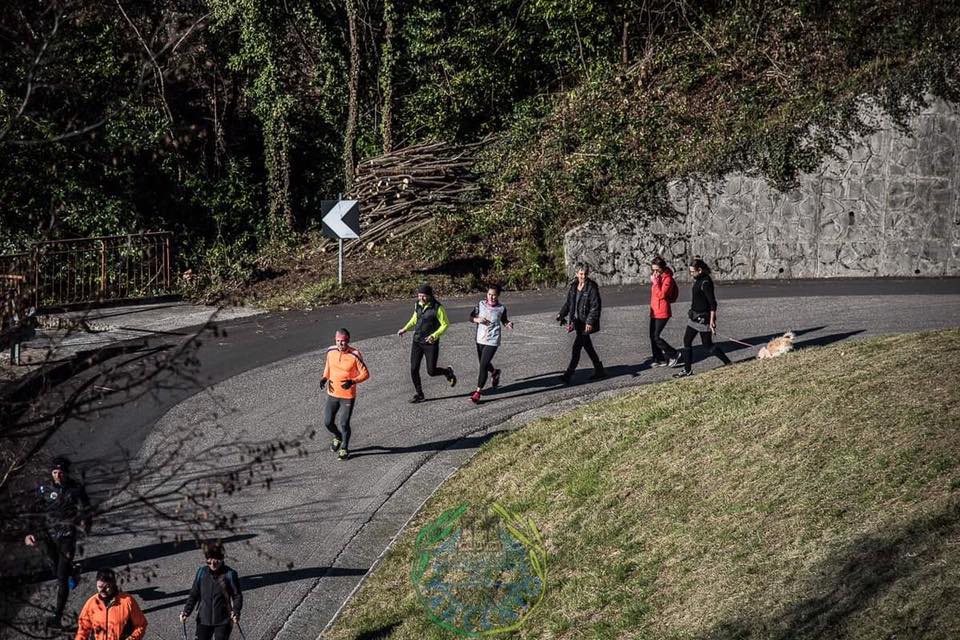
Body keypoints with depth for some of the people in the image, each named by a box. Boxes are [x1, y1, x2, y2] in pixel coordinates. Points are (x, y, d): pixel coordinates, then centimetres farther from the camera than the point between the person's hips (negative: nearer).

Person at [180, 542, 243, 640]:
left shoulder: (230, 574, -10)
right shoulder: (201, 572, -1)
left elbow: (237, 596, -5)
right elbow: (194, 594, 7)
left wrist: (236, 612, -22)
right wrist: (186, 611, -5)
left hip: (223, 621, -3)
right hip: (204, 620, 3)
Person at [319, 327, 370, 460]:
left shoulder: (355, 355, -17)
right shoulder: (330, 352, -3)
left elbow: (365, 374, -10)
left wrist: (353, 382, -26)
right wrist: (325, 378, -2)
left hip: (348, 396, -4)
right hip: (332, 394, 5)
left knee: (343, 424, -4)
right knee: (328, 422, 6)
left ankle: (344, 448, 20)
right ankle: (338, 437, 39)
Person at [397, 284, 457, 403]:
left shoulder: (437, 308, -16)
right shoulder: (418, 305, 2)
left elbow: (445, 324, -12)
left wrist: (434, 335, -24)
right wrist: (405, 329, 17)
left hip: (431, 343, -5)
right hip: (417, 341, 5)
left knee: (431, 372, -1)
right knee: (414, 369, -1)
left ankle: (448, 372, 31)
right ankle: (419, 394, 15)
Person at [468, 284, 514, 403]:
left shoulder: (501, 308, -6)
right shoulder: (481, 304, -3)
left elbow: (504, 321, 11)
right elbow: (471, 317, 2)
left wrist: (509, 324, -10)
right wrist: (477, 319, -19)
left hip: (492, 341, -4)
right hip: (480, 339, 4)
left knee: (483, 365, -11)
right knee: (483, 363, 22)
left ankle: (478, 391, -4)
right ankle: (494, 372, 55)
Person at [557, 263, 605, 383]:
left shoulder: (592, 287, -13)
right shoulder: (573, 286, 7)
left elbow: (595, 306, -17)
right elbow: (568, 303, 16)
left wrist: (590, 322, -25)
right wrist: (561, 315, 1)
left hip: (586, 322, -8)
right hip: (578, 321, 8)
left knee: (577, 346, -10)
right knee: (587, 345, 15)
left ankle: (569, 374, -8)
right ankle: (599, 370, 28)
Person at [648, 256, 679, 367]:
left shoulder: (667, 279, -15)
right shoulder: (657, 277, 12)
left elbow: (661, 294, -23)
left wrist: (655, 282, -23)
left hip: (662, 312, -9)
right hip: (654, 311, 9)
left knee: (656, 337, -10)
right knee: (652, 336, 9)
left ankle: (673, 355, 4)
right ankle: (659, 359, 18)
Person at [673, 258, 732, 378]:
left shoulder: (705, 282, -21)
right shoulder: (698, 280, 8)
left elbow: (713, 303, -22)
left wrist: (712, 321, -23)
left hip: (703, 318, -10)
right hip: (695, 316, 10)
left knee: (707, 344, 0)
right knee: (687, 341, 8)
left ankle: (728, 364, 13)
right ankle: (687, 370, 14)